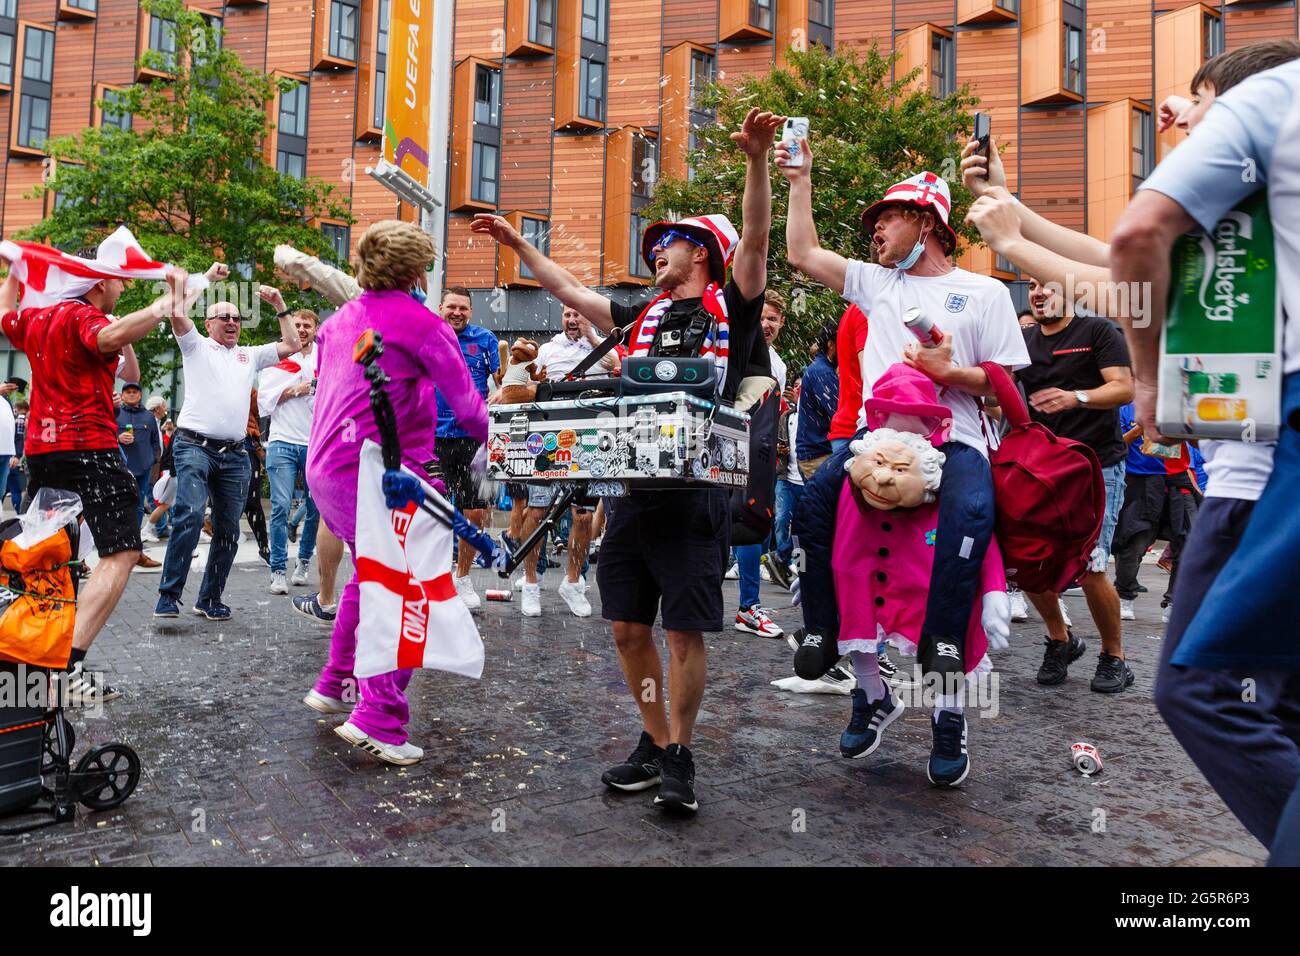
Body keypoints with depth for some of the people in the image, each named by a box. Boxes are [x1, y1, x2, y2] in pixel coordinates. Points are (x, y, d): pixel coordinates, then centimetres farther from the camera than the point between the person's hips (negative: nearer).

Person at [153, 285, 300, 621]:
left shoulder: (250, 355, 24)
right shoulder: (196, 346, 12)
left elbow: (292, 345, 22)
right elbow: (177, 310, -2)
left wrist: (279, 304, 18)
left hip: (235, 455, 5)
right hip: (195, 446, -5)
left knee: (228, 529, 4)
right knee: (190, 515, -22)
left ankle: (210, 599, 15)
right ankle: (168, 595, -16)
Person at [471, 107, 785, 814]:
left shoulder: (729, 306, 6)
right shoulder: (643, 317, 20)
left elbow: (756, 238, -9)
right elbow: (569, 290, 28)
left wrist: (757, 160, -21)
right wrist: (518, 244, 32)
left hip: (696, 490, -6)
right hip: (631, 486, 6)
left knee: (684, 629, -1)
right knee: (628, 625, 8)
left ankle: (679, 758, 13)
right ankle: (654, 744, 23)